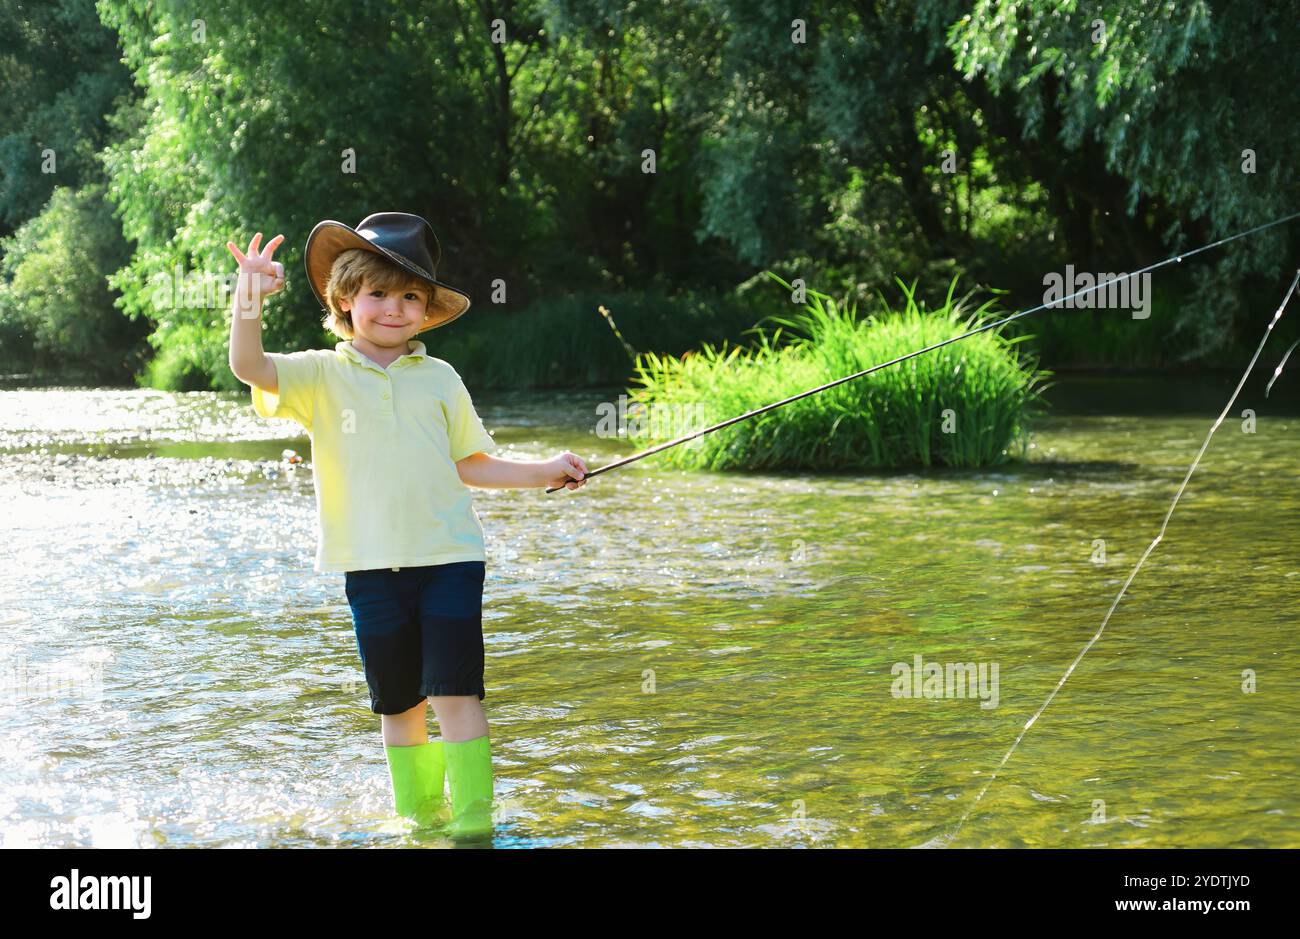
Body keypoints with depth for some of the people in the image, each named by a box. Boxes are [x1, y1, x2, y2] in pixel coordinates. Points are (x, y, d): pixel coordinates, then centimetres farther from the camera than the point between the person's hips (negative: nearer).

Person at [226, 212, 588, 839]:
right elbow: (248, 367, -16)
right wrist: (250, 299, -31)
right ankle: (419, 815, 23)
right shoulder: (321, 375, 1)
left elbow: (470, 464, 16)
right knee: (398, 703, 8)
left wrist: (546, 472, 8)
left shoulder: (439, 380, 8)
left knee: (455, 694, -6)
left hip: (449, 557, 0)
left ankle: (473, 820, 2)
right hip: (372, 568, 0)